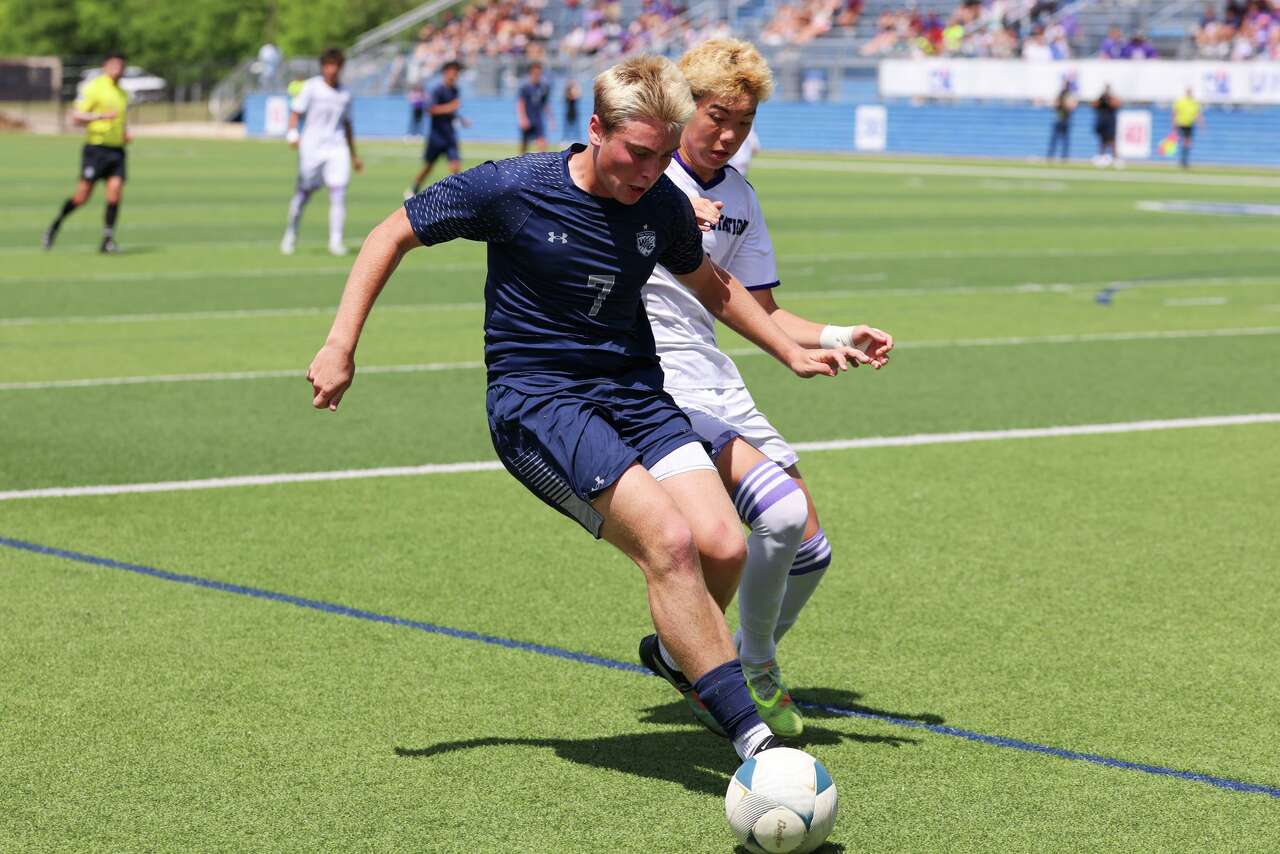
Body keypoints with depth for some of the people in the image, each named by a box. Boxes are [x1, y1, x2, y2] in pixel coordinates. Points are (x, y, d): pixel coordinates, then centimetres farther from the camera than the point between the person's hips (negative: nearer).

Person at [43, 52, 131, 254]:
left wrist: (125, 134, 13)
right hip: (96, 148, -6)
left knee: (115, 193, -10)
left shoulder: (122, 93, 17)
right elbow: (76, 116, -11)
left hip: (117, 150, 6)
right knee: (82, 197, -6)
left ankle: (107, 240, -4)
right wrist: (101, 116, -23)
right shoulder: (93, 88, -6)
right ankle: (56, 224, 18)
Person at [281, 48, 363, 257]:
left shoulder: (345, 94, 12)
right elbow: (296, 112, -4)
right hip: (311, 147, -3)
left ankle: (336, 240, -10)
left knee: (339, 193, -12)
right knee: (303, 192, 5)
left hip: (337, 148, 3)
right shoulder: (311, 87, 0)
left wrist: (353, 155, 25)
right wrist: (292, 134, -22)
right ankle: (290, 234, 24)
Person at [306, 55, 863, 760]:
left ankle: (676, 651, 20)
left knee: (724, 548, -15)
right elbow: (394, 234, -1)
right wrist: (340, 346, -5)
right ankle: (748, 735, -21)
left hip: (635, 391, 5)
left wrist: (794, 353, 19)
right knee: (669, 539, -26)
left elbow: (709, 285, 22)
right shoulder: (512, 189, -13)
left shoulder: (664, 206, 0)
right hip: (536, 403, -5)